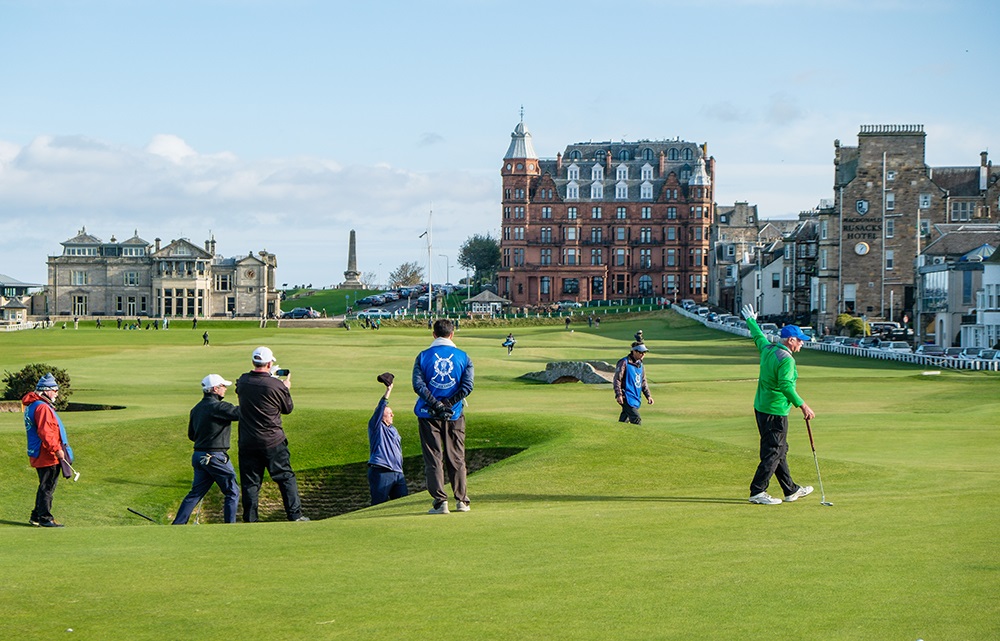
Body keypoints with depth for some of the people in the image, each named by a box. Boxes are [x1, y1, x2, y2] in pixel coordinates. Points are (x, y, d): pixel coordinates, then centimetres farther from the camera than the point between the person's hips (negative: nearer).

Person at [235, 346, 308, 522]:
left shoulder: (242, 382, -3)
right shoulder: (276, 385, -14)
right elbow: (288, 408, 0)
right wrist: (286, 389, 18)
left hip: (247, 442, 3)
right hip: (273, 442, -3)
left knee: (250, 482, 8)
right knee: (286, 478, 8)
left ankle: (250, 519, 8)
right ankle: (295, 515, 9)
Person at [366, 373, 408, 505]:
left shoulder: (393, 429, 25)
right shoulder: (376, 426, 3)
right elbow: (380, 408, -13)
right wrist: (388, 391, -19)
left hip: (397, 473, 8)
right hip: (380, 473, -8)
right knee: (379, 505, -12)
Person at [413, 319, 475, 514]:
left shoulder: (423, 356, -1)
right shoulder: (463, 357, 1)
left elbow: (418, 385, -12)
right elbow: (468, 386, -9)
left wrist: (436, 405, -11)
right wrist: (448, 404, -9)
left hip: (428, 415, -1)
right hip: (454, 415, 1)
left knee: (433, 458, 2)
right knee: (456, 458, 11)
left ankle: (440, 500, -6)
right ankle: (462, 500, 11)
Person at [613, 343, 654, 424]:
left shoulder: (640, 365, 15)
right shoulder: (624, 363, -8)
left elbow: (643, 382, 23)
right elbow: (617, 379, -10)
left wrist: (648, 396, 13)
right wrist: (619, 395, -18)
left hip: (636, 398, 8)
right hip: (627, 398, -8)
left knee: (623, 420, 10)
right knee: (636, 420, -17)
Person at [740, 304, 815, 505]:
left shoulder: (767, 349, 8)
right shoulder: (786, 359, -18)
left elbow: (758, 336, 28)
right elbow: (785, 385, -29)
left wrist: (751, 321, 47)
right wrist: (802, 405, -28)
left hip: (761, 407, 10)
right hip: (775, 411, -10)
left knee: (780, 450, 16)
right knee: (773, 453, -4)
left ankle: (791, 490, 25)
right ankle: (757, 492, -4)